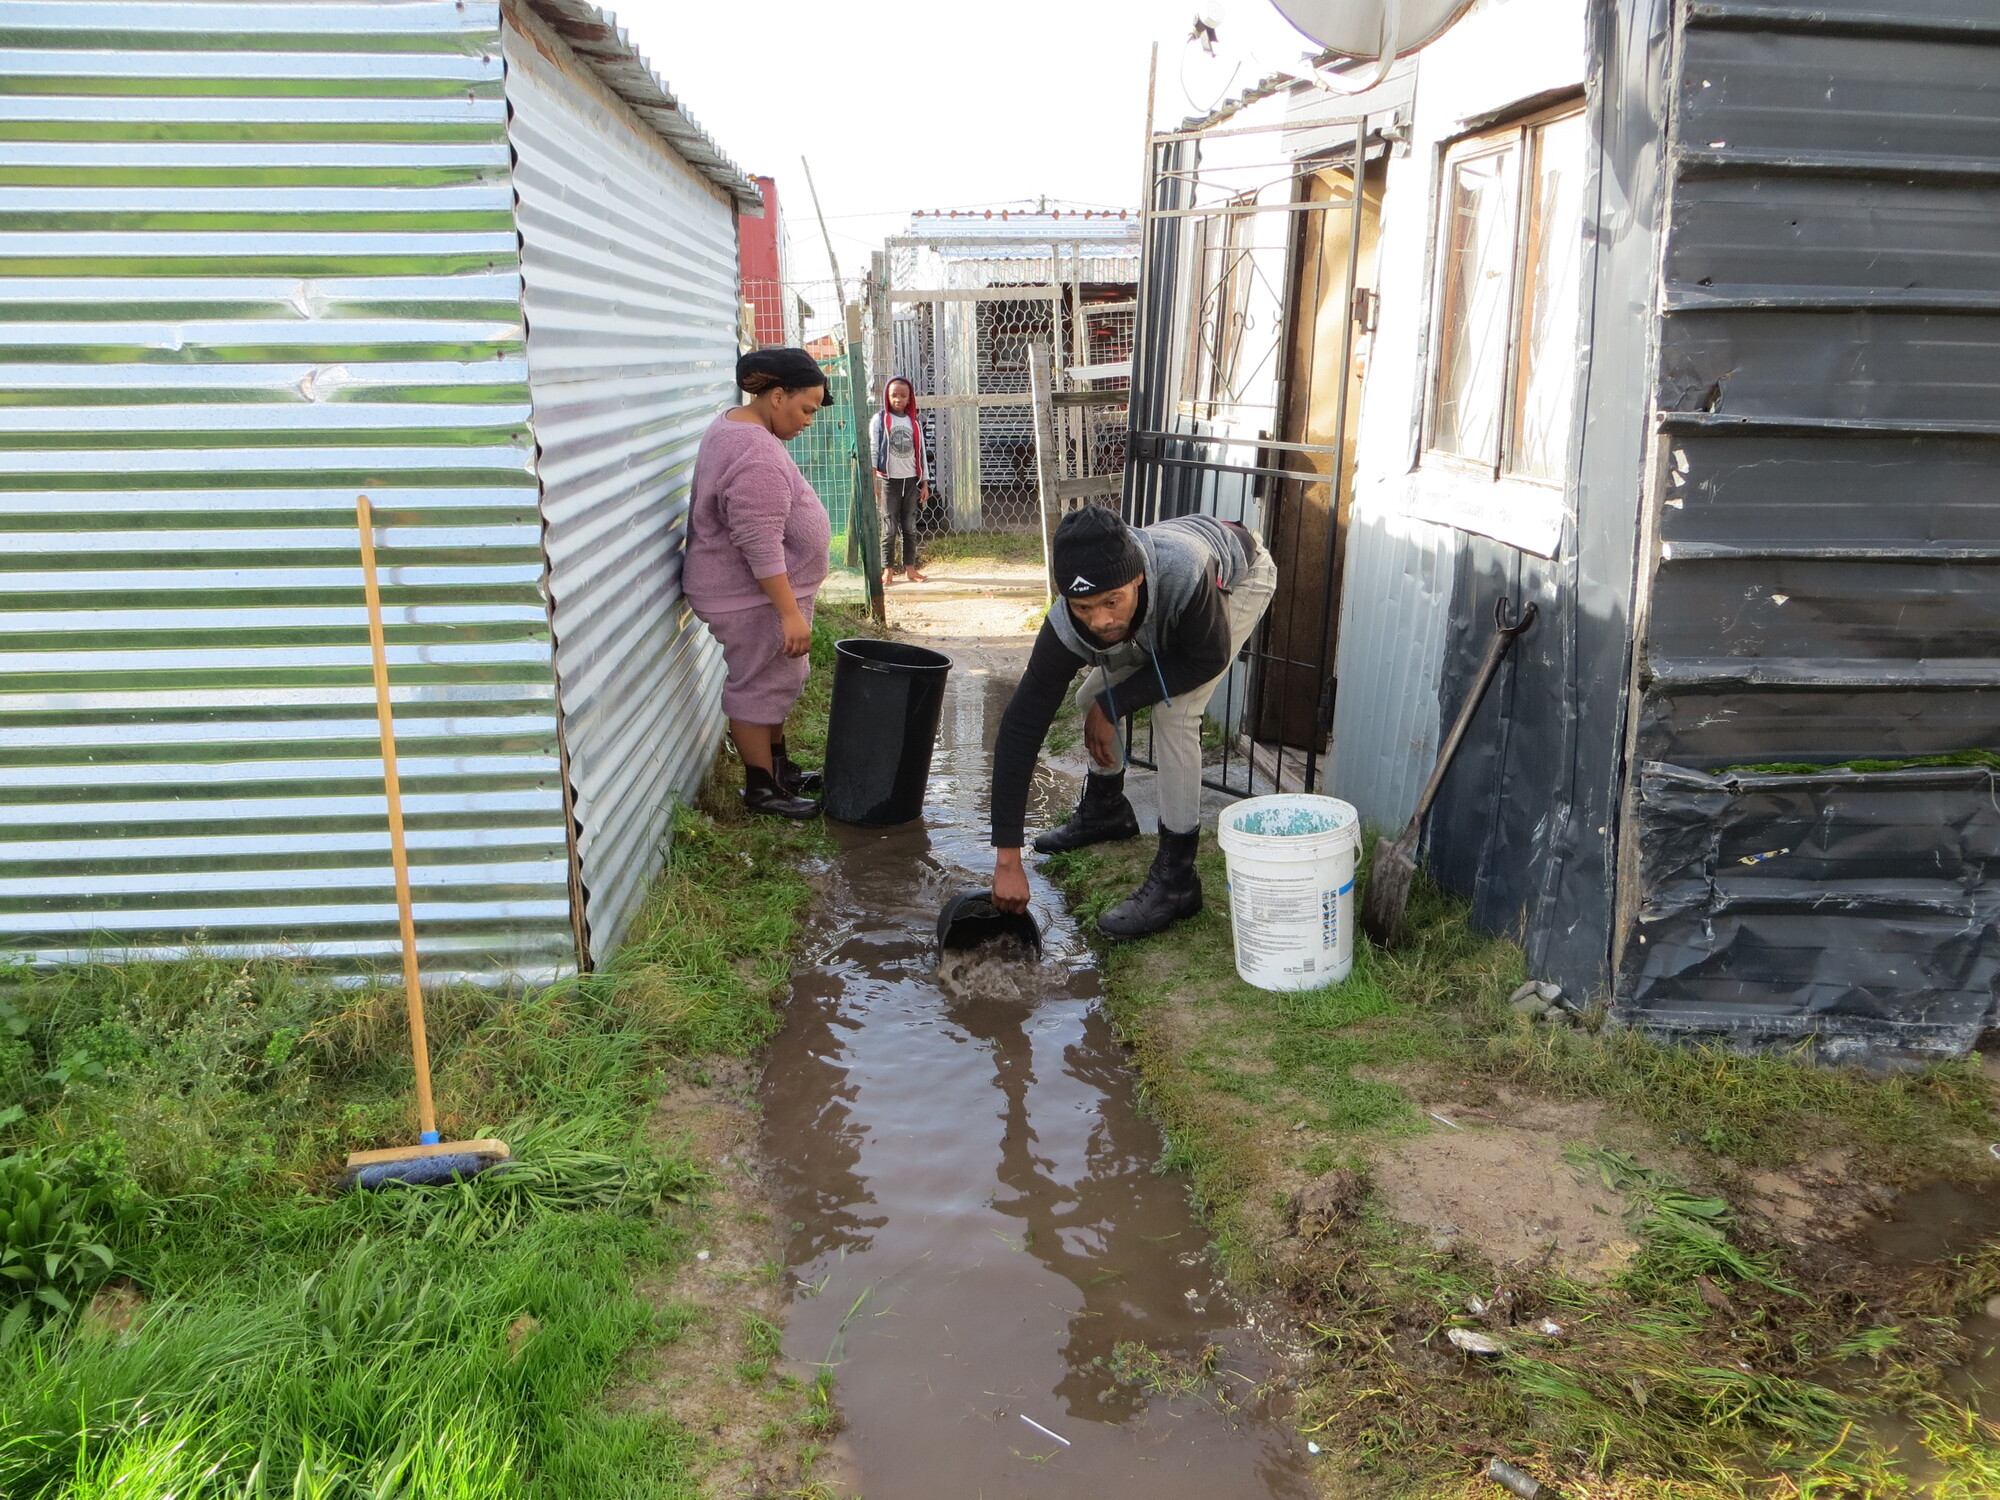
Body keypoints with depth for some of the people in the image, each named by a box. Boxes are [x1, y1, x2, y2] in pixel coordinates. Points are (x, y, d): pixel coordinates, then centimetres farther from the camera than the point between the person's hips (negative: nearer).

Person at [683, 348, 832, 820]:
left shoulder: (732, 425, 8)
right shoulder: (756, 456, -26)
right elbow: (761, 546, -29)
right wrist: (791, 613, -27)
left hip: (751, 587, 11)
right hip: (753, 595, -11)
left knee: (777, 680, 20)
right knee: (759, 685, 1)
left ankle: (779, 766, 34)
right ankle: (760, 788, 14)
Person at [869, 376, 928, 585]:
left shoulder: (914, 423, 9)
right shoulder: (879, 420, -1)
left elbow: (920, 453, 11)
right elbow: (873, 450, -5)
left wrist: (925, 483, 7)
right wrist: (873, 481, -13)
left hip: (911, 481, 3)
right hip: (889, 480, -3)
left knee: (910, 526, 5)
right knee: (890, 527, -2)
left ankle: (909, 567, 10)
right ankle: (888, 569, 2)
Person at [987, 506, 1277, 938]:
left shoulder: (1183, 573, -47)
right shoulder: (1066, 629, -34)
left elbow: (1208, 658, -28)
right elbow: (1020, 728, -31)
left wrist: (1113, 705, -26)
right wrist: (1007, 860, -33)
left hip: (1240, 577, -4)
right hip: (1161, 603, 4)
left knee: (1174, 710, -21)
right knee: (1093, 697, 4)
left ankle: (1175, 881, -13)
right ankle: (1105, 812, 34)